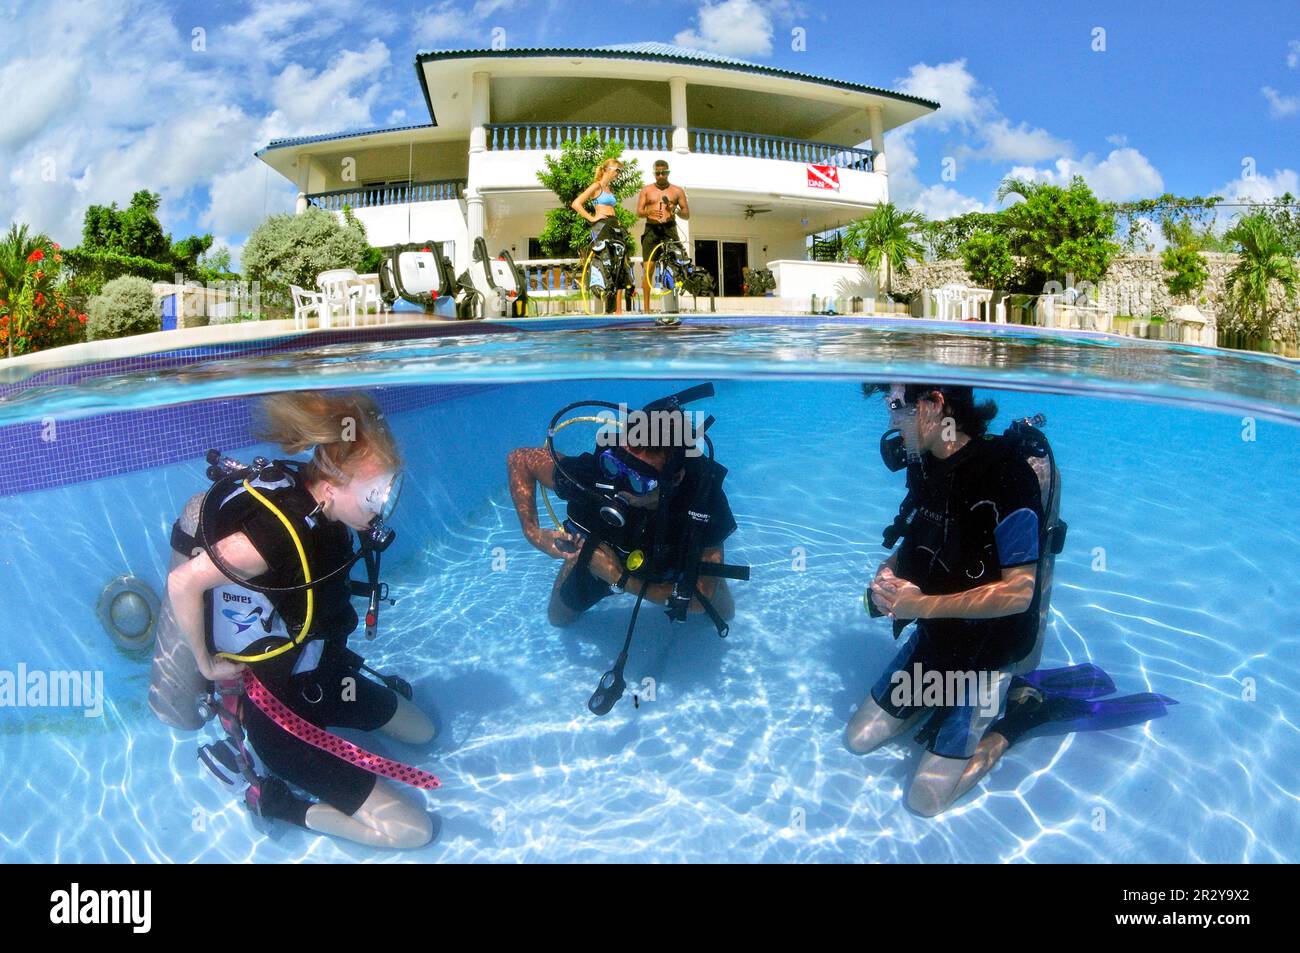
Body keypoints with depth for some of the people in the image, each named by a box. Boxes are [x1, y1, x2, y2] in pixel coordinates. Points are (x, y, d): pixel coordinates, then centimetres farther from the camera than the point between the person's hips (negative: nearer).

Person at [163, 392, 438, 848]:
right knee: (411, 830, -7)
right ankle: (271, 798, 4)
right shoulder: (277, 531, -34)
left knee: (422, 731, 28)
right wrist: (207, 664, -19)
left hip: (322, 674, 8)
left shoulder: (325, 513, -8)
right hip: (281, 704, -8)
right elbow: (182, 583, -31)